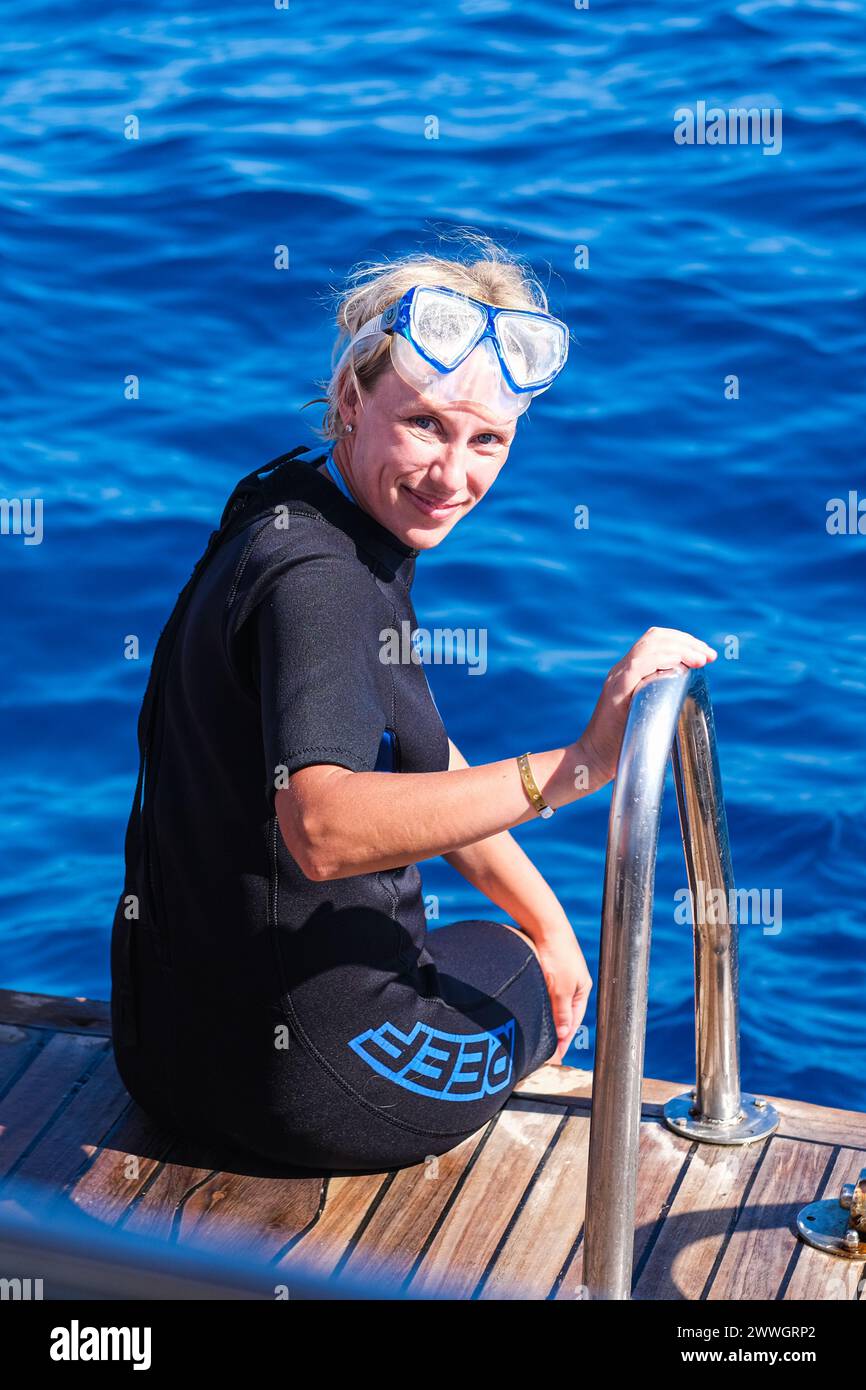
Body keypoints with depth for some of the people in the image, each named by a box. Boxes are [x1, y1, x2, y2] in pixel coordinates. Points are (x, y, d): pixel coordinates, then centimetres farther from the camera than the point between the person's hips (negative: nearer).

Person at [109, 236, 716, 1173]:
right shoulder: (314, 578, -27)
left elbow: (417, 766, 15)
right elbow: (325, 829, -43)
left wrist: (548, 920, 13)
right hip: (306, 1081, -8)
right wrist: (573, 768, -49)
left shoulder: (353, 533, 5)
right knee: (522, 971, 20)